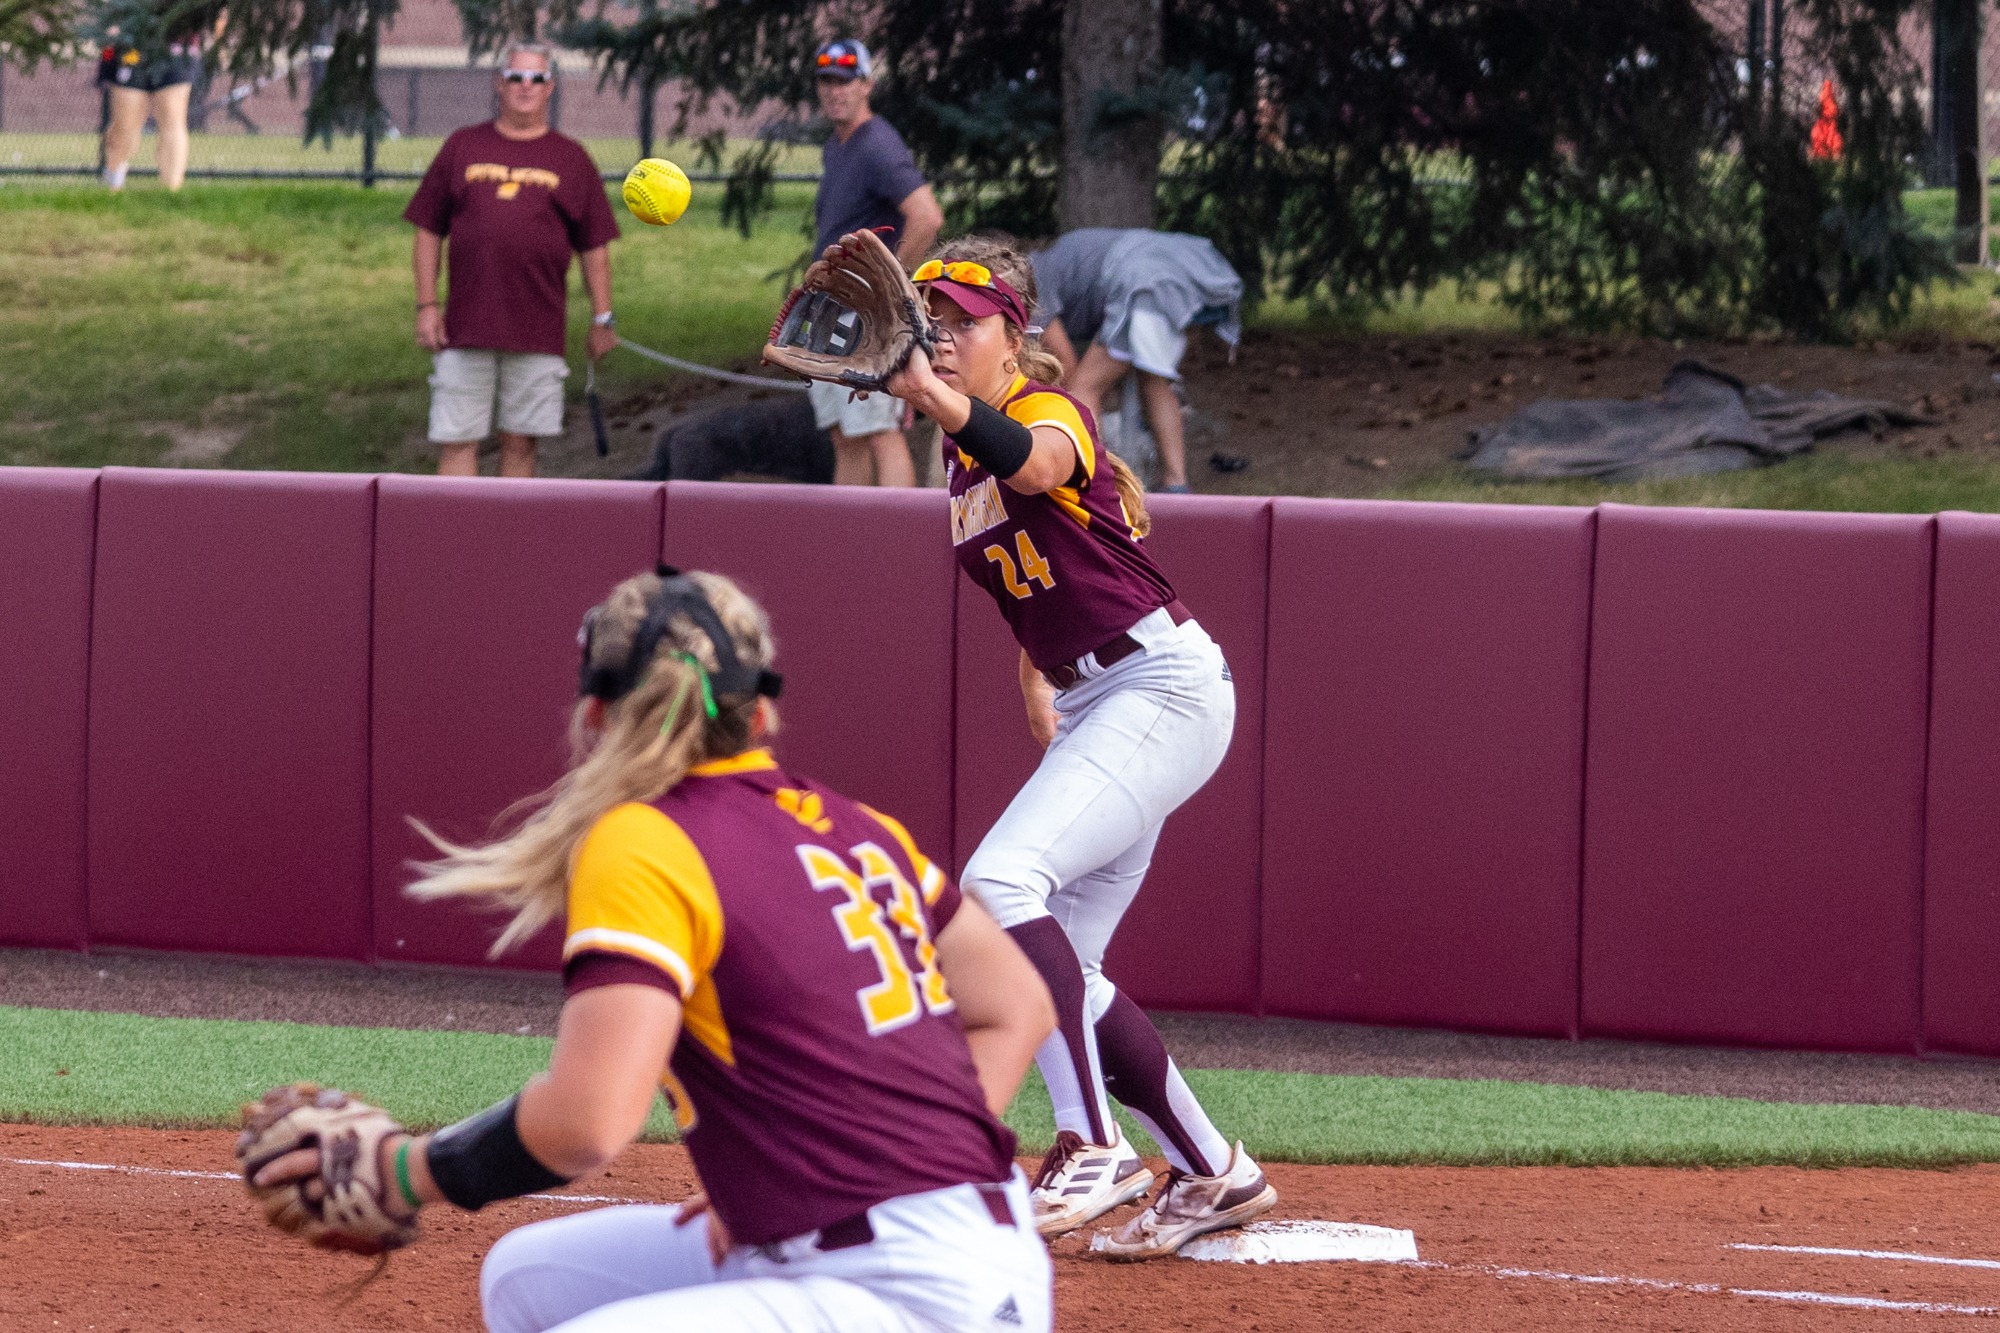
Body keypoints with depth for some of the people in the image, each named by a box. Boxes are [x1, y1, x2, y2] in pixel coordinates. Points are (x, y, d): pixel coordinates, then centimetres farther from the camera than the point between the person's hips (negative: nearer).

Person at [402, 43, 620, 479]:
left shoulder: (571, 160, 10)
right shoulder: (462, 148, 10)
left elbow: (594, 247, 11)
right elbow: (428, 233, 10)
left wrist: (602, 319, 5)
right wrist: (427, 305, 1)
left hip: (538, 331, 0)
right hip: (465, 328, 0)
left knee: (520, 442, 4)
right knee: (456, 442, -4)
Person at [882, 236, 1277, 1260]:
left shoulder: (1050, 412, -15)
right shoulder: (961, 453, 12)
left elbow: (1031, 461, -42)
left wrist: (935, 397, -60)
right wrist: (1037, 676, 15)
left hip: (1166, 688, -10)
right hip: (1092, 706, 10)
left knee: (1003, 879, -27)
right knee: (1056, 972, 9)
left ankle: (1092, 1147, -32)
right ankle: (1213, 1174, 20)